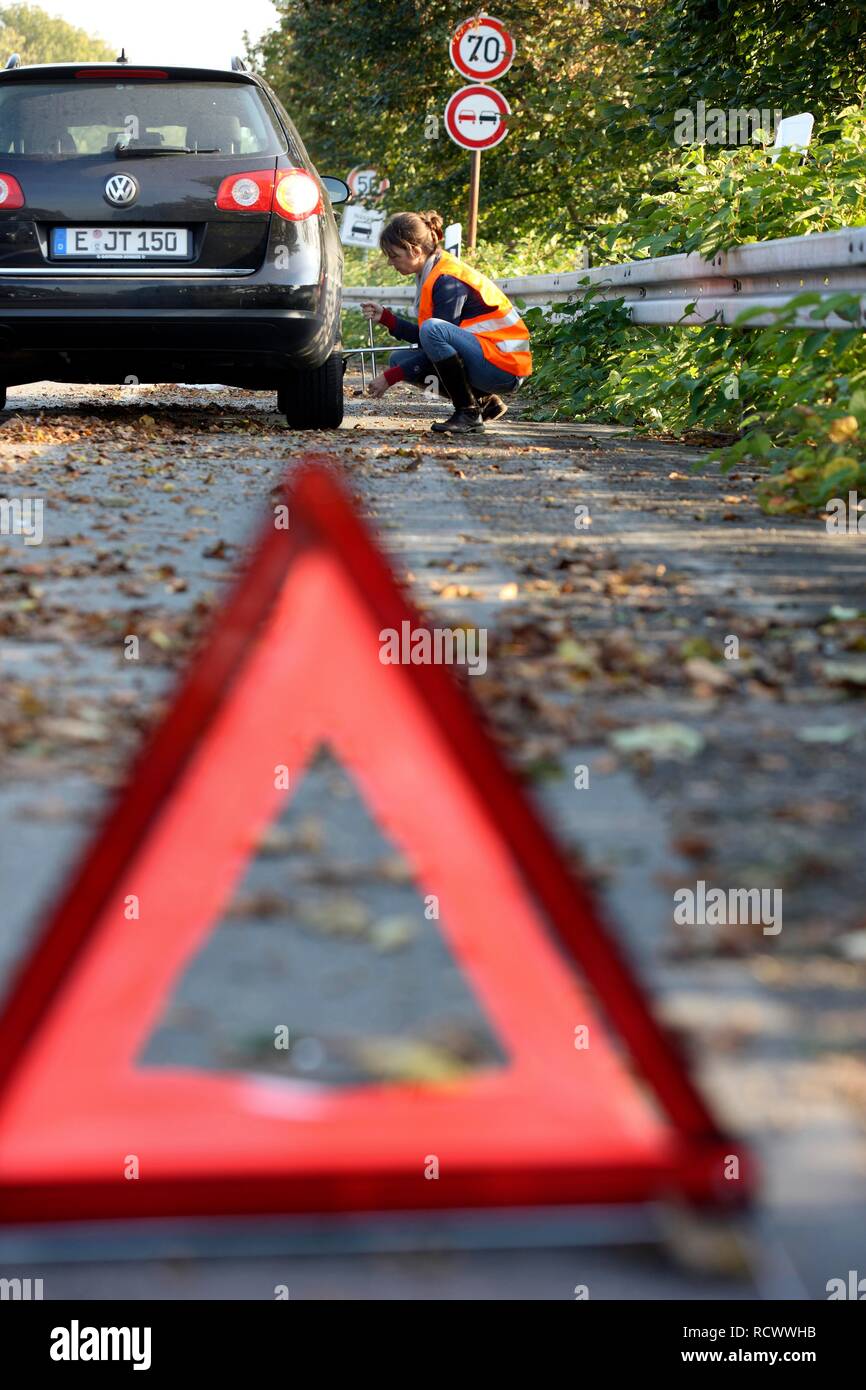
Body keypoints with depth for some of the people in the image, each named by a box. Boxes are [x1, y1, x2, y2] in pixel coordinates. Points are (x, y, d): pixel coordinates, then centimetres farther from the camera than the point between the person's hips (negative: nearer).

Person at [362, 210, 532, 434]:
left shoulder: (448, 280, -19)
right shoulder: (432, 274, 10)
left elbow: (434, 334, -19)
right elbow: (424, 341, 11)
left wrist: (390, 377, -16)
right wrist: (385, 317, 2)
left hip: (505, 366, -10)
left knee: (433, 330, -31)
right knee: (399, 359, 6)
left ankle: (469, 413, -17)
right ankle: (485, 402, 10)